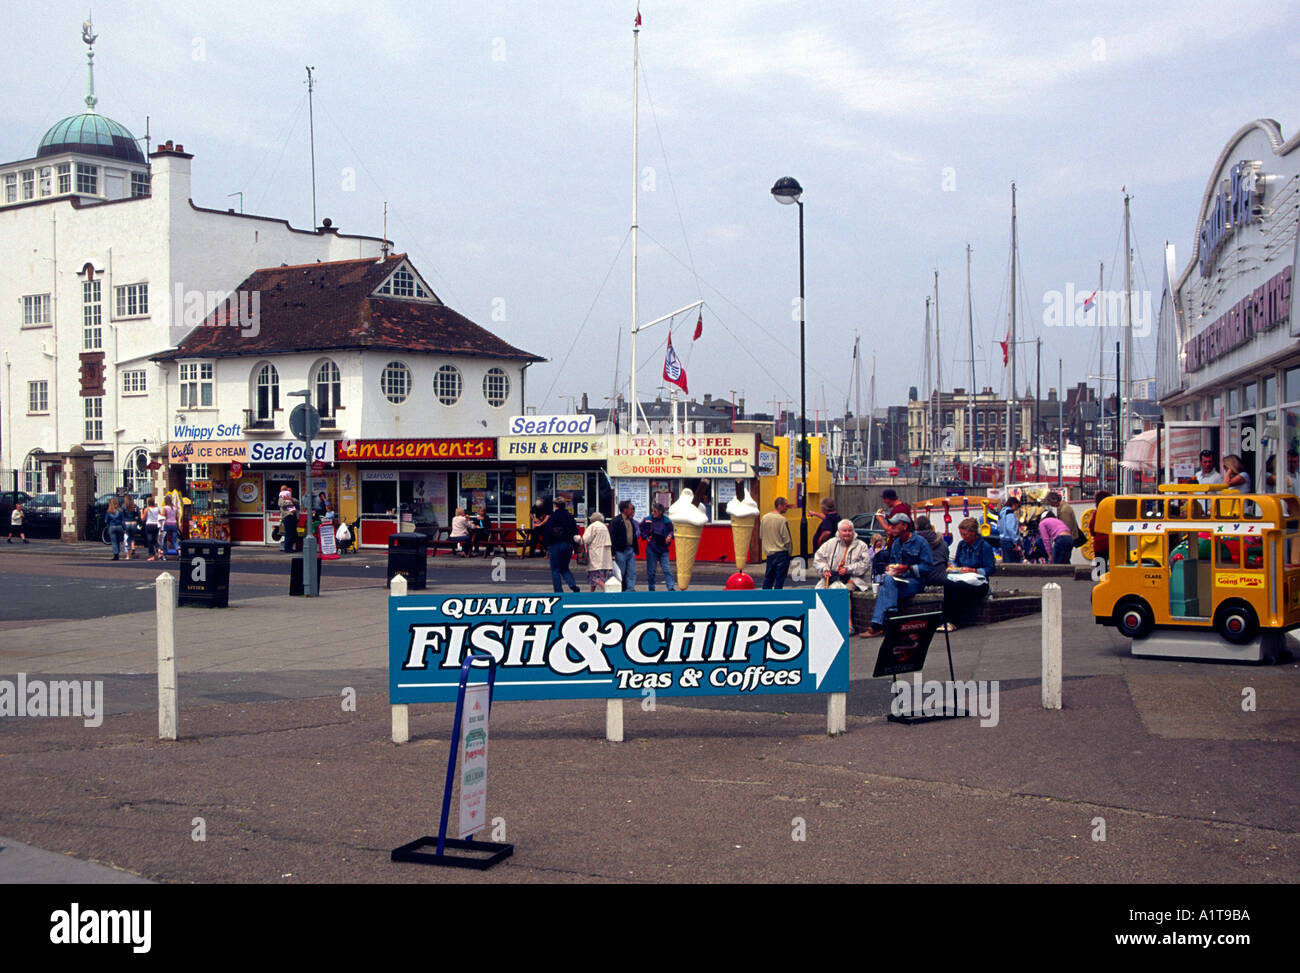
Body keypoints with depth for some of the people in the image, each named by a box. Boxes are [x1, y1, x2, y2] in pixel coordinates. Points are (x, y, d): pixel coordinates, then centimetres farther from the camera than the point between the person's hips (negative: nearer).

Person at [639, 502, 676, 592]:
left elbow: (672, 530, 13)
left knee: (666, 569, -6)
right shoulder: (647, 520, -2)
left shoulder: (666, 521, -2)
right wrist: (646, 537, -3)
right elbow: (640, 530, 11)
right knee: (651, 570, 7)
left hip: (663, 549, 0)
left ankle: (671, 587, -7)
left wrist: (670, 536, -8)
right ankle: (651, 588, 18)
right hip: (651, 548, 0)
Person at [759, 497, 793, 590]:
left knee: (768, 576, 16)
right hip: (781, 553, -6)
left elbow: (761, 537, 12)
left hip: (768, 553, 6)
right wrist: (790, 552, 0)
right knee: (780, 578, 1)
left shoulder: (764, 518, 3)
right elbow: (787, 539, -14)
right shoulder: (782, 520, -16)